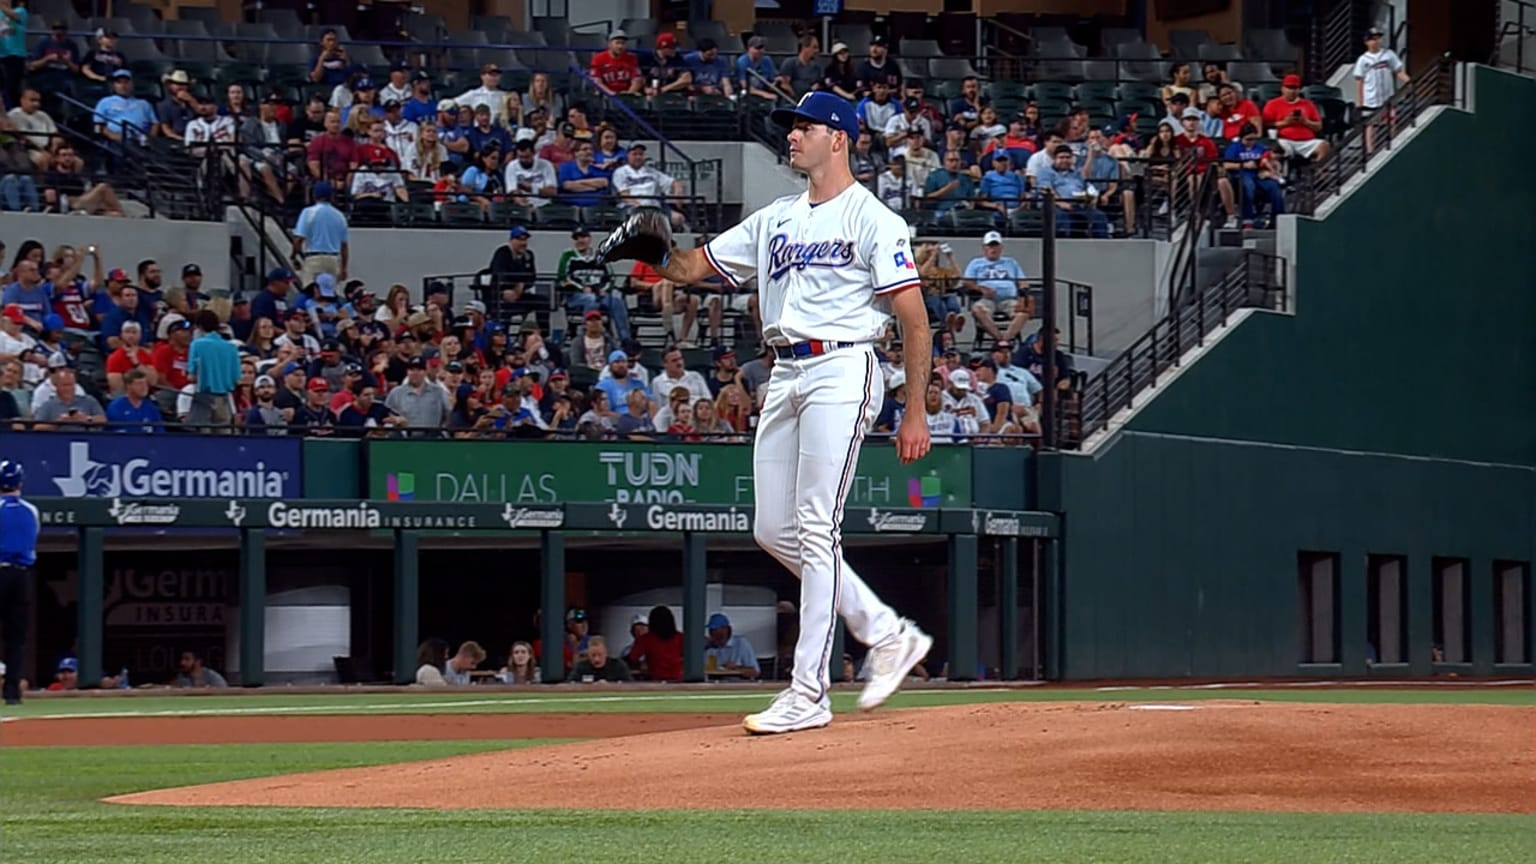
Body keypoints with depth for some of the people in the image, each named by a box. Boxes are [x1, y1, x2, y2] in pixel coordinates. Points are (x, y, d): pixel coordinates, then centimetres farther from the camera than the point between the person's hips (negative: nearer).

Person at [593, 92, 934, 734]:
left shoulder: (873, 220, -3)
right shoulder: (775, 221, 18)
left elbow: (915, 323, -7)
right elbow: (693, 267, 17)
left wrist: (915, 413, -13)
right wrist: (657, 253, -6)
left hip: (841, 371, -8)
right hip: (784, 377, 8)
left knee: (816, 530, -12)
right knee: (775, 532, 6)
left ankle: (809, 692, -11)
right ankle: (888, 635, 19)